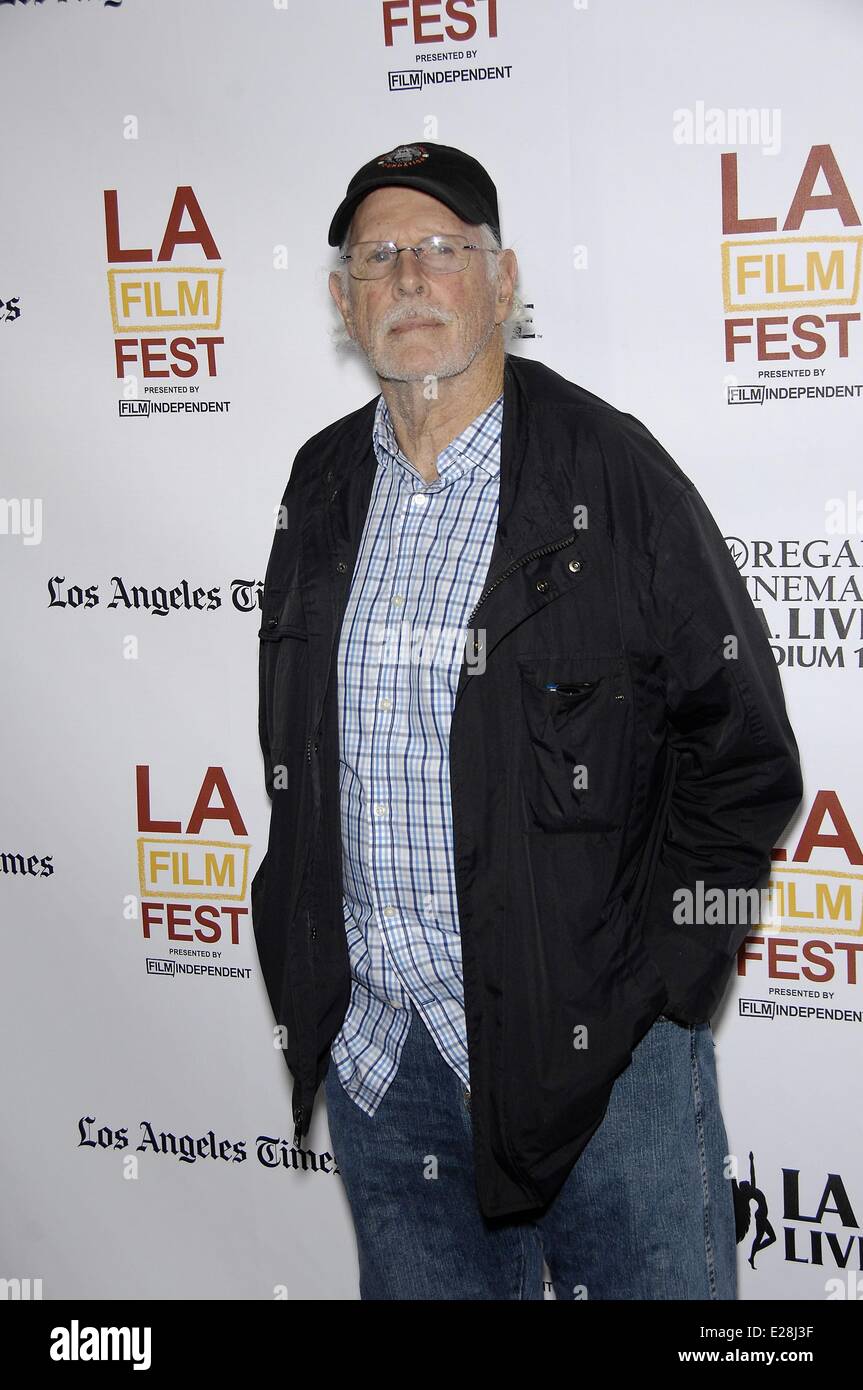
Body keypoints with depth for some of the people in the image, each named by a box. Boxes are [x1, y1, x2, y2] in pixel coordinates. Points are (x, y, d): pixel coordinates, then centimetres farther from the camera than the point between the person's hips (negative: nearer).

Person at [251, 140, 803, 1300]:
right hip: (371, 1049, 5)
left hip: (595, 1043, -4)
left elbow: (743, 755, -8)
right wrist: (311, 982, 11)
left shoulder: (611, 472, -9)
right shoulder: (324, 484, 7)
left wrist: (643, 996, -11)